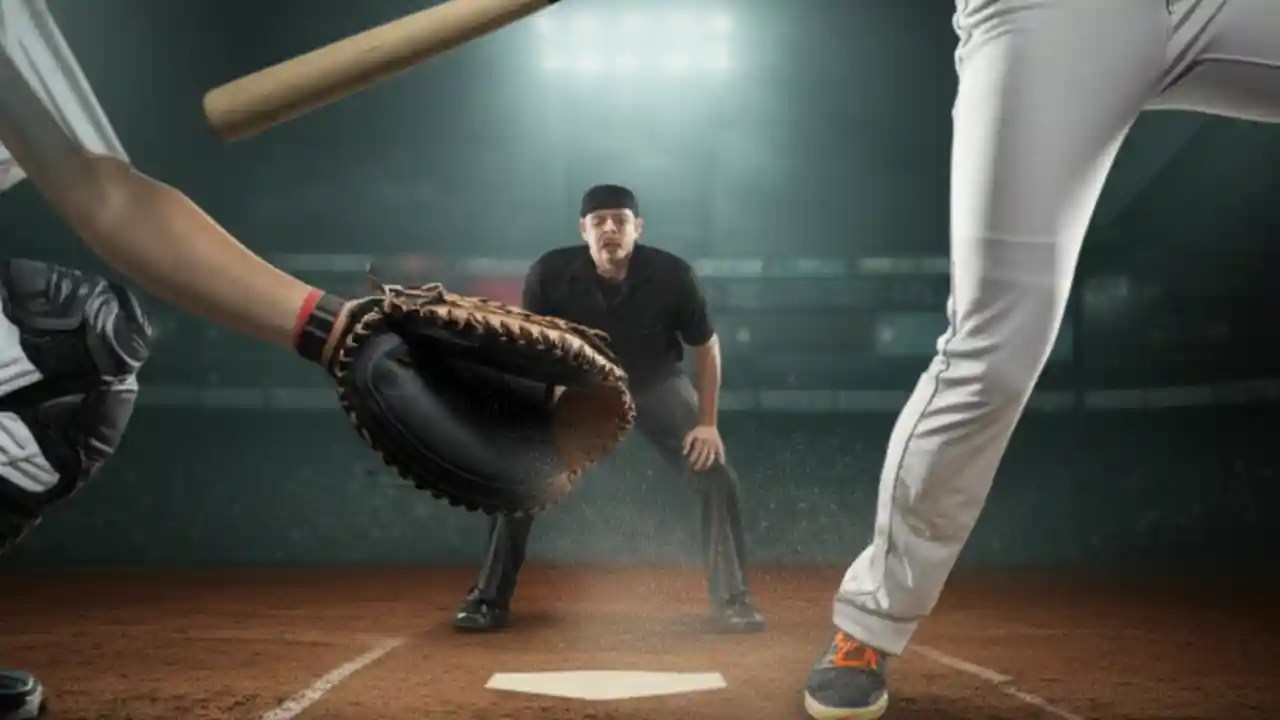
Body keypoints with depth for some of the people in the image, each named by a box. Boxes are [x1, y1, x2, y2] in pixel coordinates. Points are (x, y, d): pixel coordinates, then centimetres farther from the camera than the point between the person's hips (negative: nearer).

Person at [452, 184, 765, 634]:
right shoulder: (550, 274, -25)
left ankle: (732, 600, 0)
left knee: (717, 476, -14)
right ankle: (489, 600, 4)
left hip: (656, 384, 0)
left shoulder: (671, 276, -27)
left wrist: (706, 423, -15)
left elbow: (706, 347, -11)